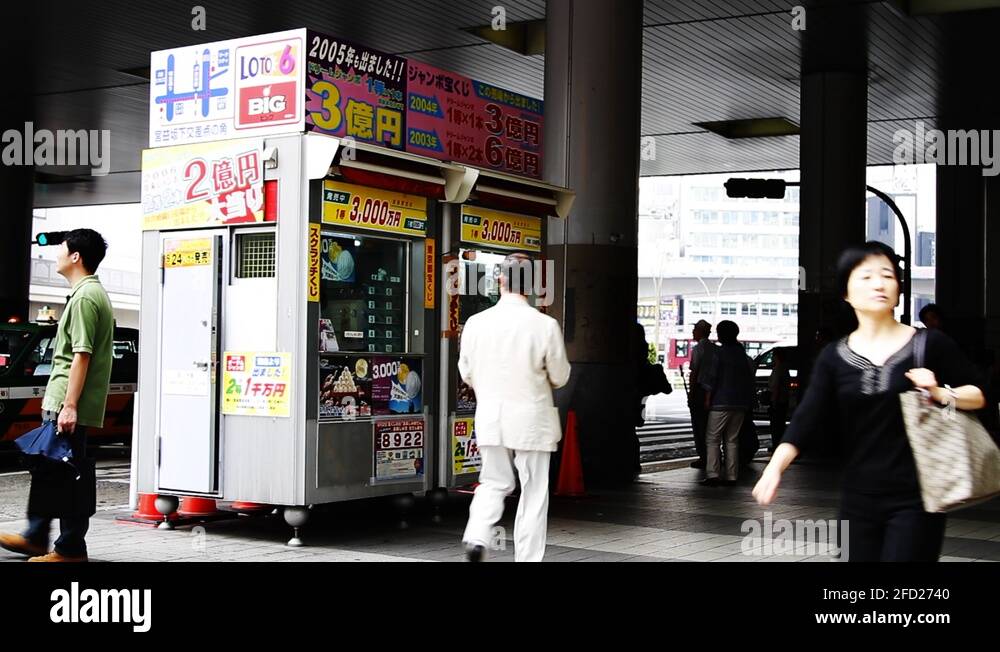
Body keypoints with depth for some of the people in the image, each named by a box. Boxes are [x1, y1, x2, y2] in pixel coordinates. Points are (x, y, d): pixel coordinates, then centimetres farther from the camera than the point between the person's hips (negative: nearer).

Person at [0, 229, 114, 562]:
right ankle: (36, 536, 26)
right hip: (61, 401, 11)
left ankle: (71, 549, 3)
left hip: (68, 406, -11)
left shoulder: (85, 297, -15)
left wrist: (69, 406, -24)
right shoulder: (92, 292, 18)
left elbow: (82, 355, -21)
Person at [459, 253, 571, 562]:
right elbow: (560, 377, -4)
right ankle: (527, 556, 14)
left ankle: (476, 536, -2)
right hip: (531, 419, -3)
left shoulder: (476, 323, -6)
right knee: (533, 493, 10)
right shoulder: (545, 325, -13)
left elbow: (466, 374, 5)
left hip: (489, 417, 3)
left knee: (494, 483, 19)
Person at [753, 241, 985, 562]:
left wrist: (941, 394, -12)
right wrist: (775, 466, -23)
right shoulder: (834, 357, 3)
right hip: (858, 499, 3)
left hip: (915, 499, -3)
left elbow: (979, 394, 8)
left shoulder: (930, 344, -1)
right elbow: (808, 418, -8)